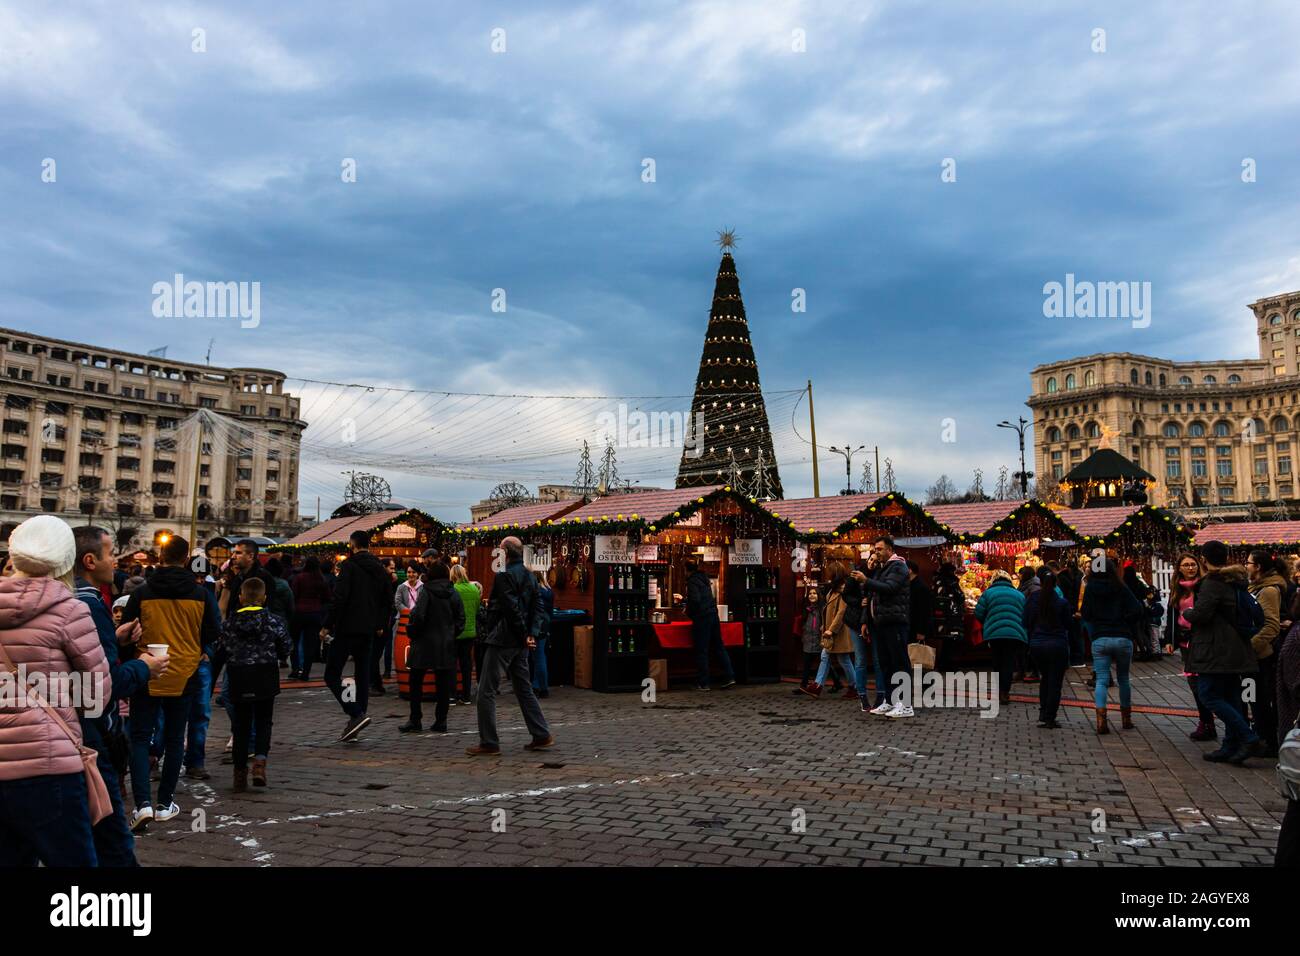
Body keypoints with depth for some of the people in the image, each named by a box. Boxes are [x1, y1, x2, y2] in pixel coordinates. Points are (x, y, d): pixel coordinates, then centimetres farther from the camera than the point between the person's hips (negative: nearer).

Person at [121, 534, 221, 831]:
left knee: (140, 738, 7)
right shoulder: (201, 594, -6)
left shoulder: (142, 593, -7)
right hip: (185, 676, 1)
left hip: (148, 675, -1)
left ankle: (143, 803, -7)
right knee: (174, 739, 12)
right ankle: (165, 804, 18)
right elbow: (214, 633, -1)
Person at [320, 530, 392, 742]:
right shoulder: (379, 568, 12)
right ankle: (355, 724, 12)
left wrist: (326, 626, -13)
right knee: (362, 676, 11)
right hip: (368, 630, 7)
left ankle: (356, 715, -15)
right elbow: (388, 600, 17)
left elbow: (339, 598, -19)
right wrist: (381, 625, 23)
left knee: (332, 675, -1)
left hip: (347, 628, -7)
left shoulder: (349, 566, -10)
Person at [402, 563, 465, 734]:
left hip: (425, 643, -4)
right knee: (443, 684, 7)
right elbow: (461, 619, 5)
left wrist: (412, 633, -1)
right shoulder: (454, 593, 4)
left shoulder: (425, 591, -9)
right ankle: (441, 721, 8)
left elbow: (418, 615, -16)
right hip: (447, 645, 4)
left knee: (416, 682, 7)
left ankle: (415, 720, 7)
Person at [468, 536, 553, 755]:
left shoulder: (503, 575, -14)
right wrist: (532, 634, 2)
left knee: (486, 692, -1)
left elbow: (511, 608, -20)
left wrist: (524, 635, -11)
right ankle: (542, 736, 16)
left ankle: (489, 743, 0)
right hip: (520, 642, 9)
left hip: (502, 640, -9)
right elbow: (537, 606, 10)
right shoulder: (529, 576, 13)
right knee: (524, 689, 15)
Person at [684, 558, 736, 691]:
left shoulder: (692, 582, -10)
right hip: (713, 615, 8)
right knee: (719, 647, 12)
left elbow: (695, 600, -24)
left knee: (701, 651, -1)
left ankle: (703, 683, 3)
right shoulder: (704, 578, 15)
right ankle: (729, 677, 9)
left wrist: (689, 612, -5)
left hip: (702, 618, -8)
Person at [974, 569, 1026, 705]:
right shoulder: (1019, 595, 13)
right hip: (1015, 633, 1)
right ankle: (1005, 691, -7)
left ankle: (999, 690, 21)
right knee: (1009, 663, 2)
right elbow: (1026, 616, 8)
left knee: (997, 662, 14)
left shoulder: (988, 593, 5)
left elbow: (979, 613, 1)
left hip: (994, 633, 0)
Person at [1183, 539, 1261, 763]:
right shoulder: (1236, 581, 14)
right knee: (1231, 697, 10)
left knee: (1209, 695, -6)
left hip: (1215, 650, -9)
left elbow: (1200, 614, -22)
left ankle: (1247, 736, -12)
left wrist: (1187, 612, -1)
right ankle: (1231, 747, 13)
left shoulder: (1212, 583, -14)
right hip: (1236, 650, 9)